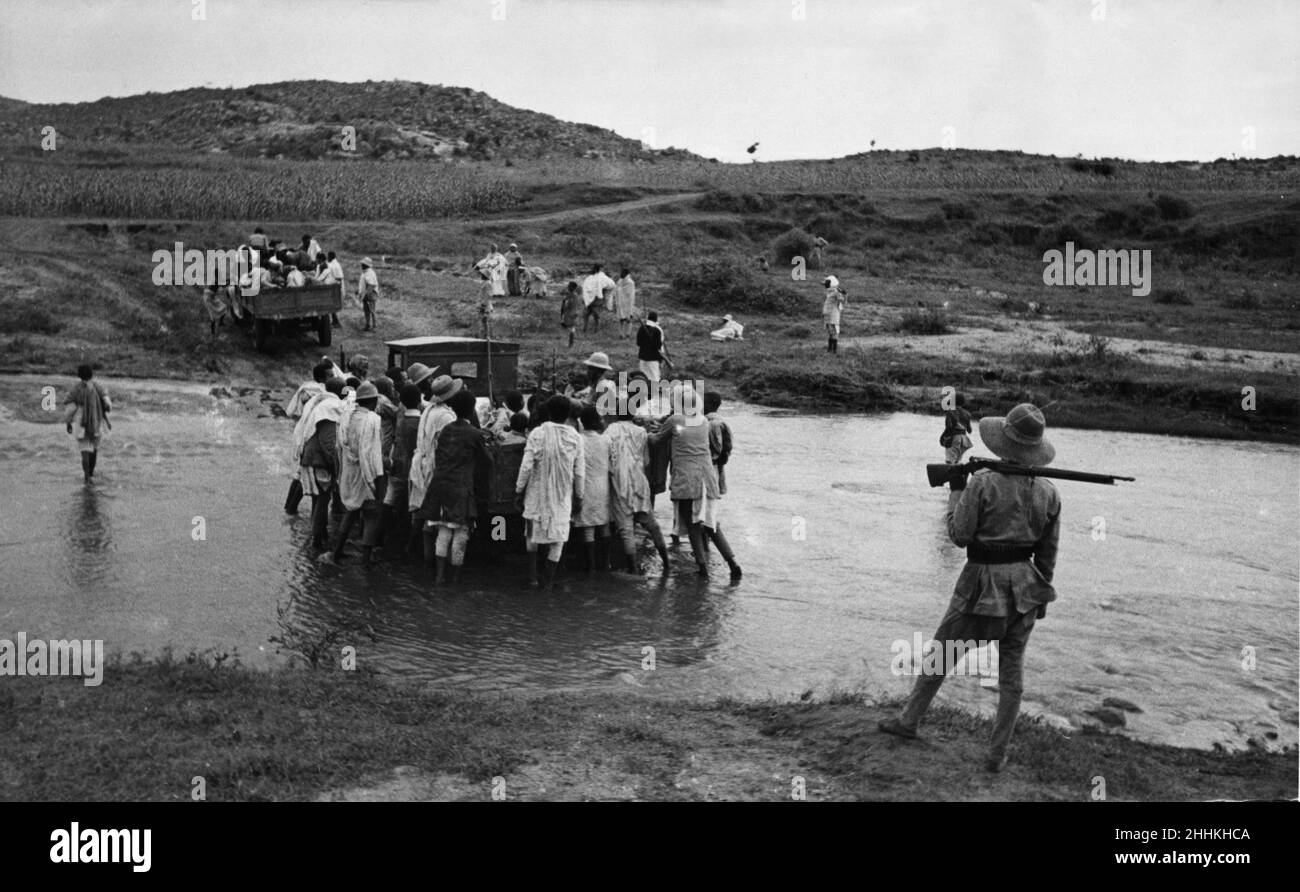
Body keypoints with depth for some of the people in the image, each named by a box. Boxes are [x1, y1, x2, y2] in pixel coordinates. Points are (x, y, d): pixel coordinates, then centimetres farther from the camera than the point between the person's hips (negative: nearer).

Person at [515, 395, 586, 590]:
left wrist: (519, 491, -1)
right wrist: (578, 497, 10)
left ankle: (532, 576, 16)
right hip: (563, 496, 1)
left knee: (533, 533, 18)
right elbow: (580, 472, -1)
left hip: (537, 493, -1)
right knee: (557, 537, 10)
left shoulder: (538, 434, -11)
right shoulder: (575, 438, -5)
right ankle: (549, 581, 13)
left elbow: (526, 466, -11)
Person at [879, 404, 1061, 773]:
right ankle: (997, 754, 15)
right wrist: (1041, 593, 16)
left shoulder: (982, 483, -17)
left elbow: (959, 535, -12)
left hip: (982, 583, -4)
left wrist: (956, 491, -1)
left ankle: (909, 721, 30)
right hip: (1023, 584, 4)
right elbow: (1048, 552, 5)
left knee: (941, 652, 15)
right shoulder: (1048, 492, -2)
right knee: (1011, 670, 11)